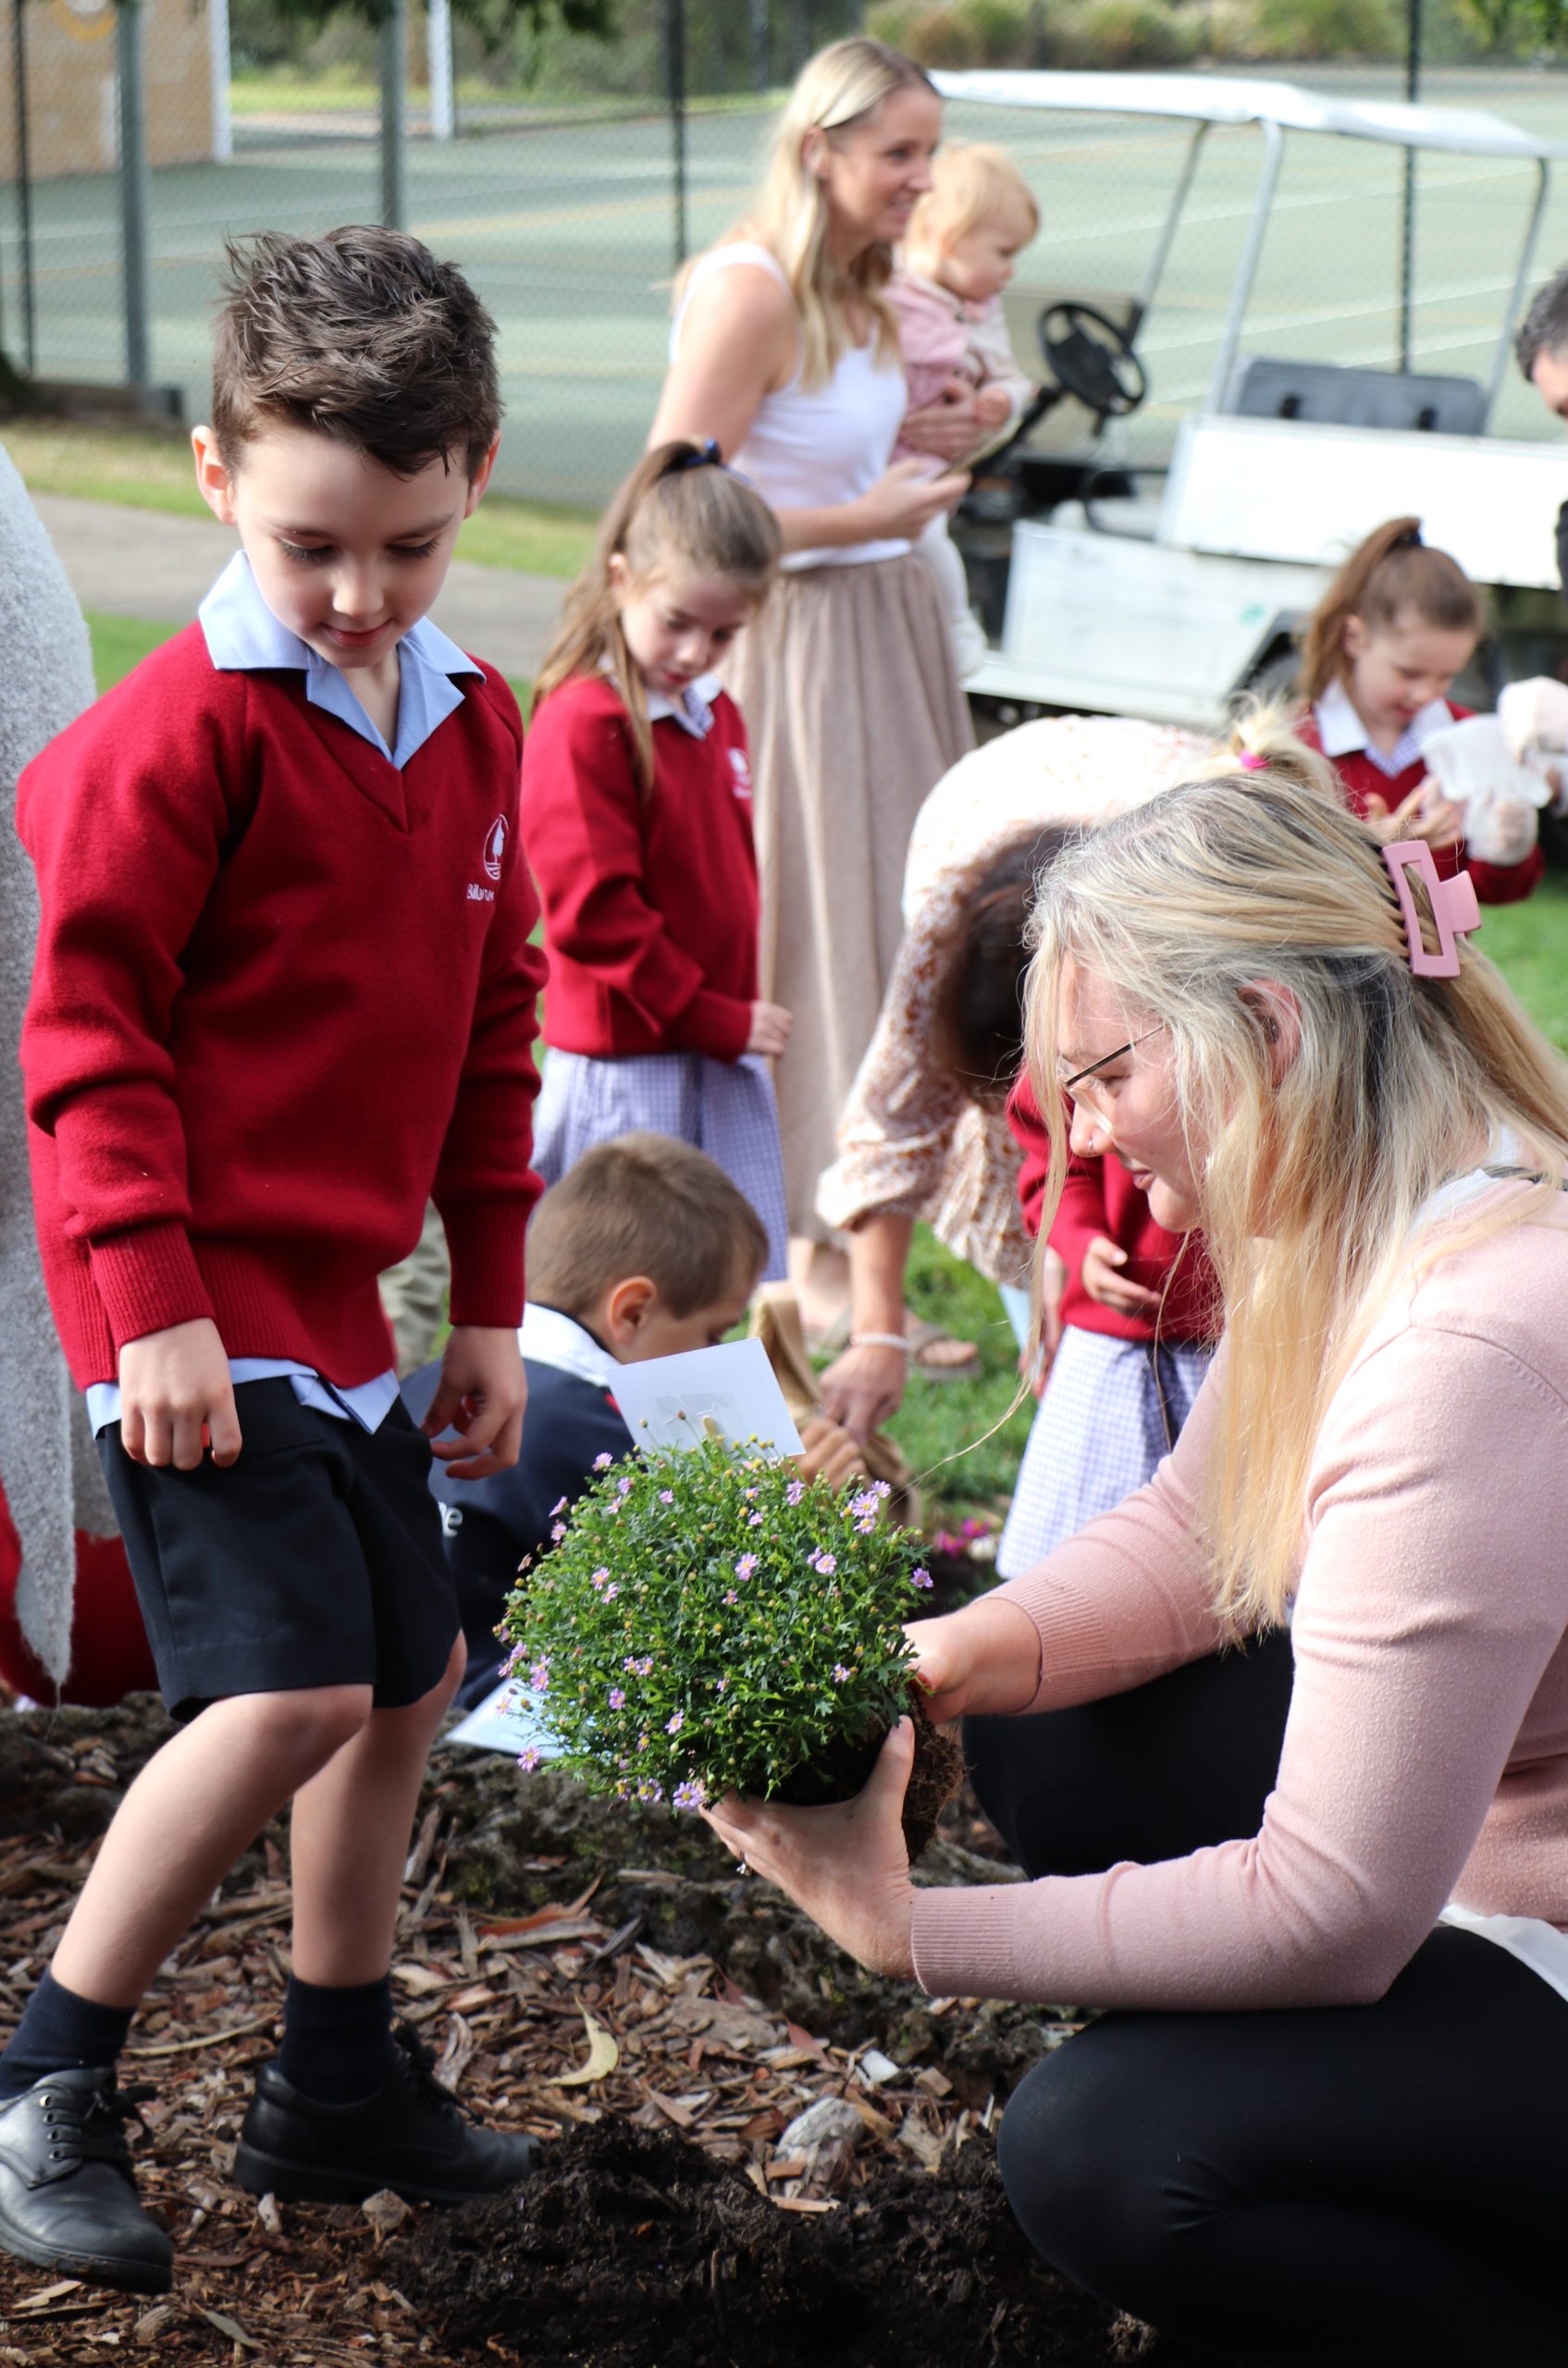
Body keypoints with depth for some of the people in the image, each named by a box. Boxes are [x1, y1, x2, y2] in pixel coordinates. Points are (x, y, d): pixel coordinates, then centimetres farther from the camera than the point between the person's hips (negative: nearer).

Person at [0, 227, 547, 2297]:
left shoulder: (472, 726, 9)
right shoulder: (184, 730, -14)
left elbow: (491, 1030, 16)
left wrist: (491, 1303, 16)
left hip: (339, 1305, 8)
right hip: (197, 1305, -8)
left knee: (407, 1676, 14)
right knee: (289, 1683, -17)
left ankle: (338, 2086, 30)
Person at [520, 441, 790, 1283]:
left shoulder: (715, 715, 11)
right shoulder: (583, 722, -15)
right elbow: (595, 911, -18)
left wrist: (741, 1011, 13)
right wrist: (716, 1019, -16)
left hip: (719, 1050, 8)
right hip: (626, 1062, -8)